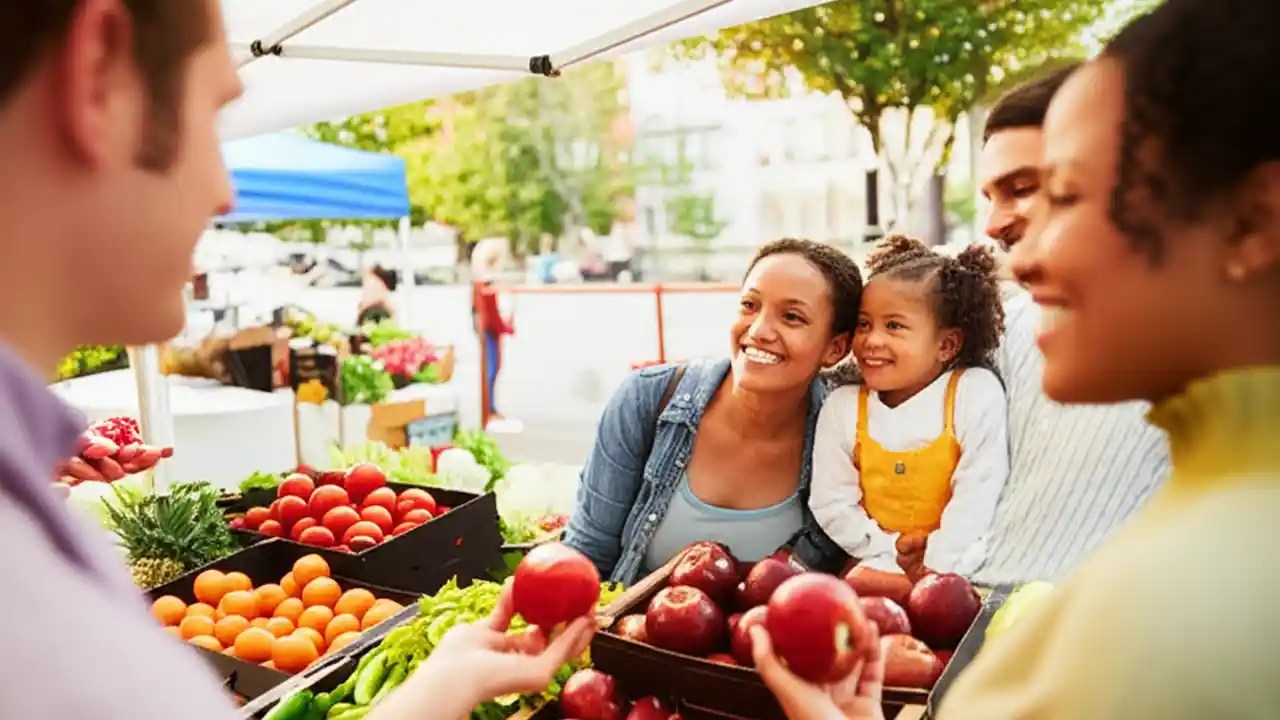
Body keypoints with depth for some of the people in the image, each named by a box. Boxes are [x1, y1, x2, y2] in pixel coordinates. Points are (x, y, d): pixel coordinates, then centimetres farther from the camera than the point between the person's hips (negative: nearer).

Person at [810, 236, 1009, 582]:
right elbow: (831, 503, -4)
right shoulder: (842, 407, -5)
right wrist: (890, 552, -12)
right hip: (878, 564, 2)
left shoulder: (977, 394, -11)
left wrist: (939, 562, -15)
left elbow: (978, 491, -12)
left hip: (954, 568, -1)